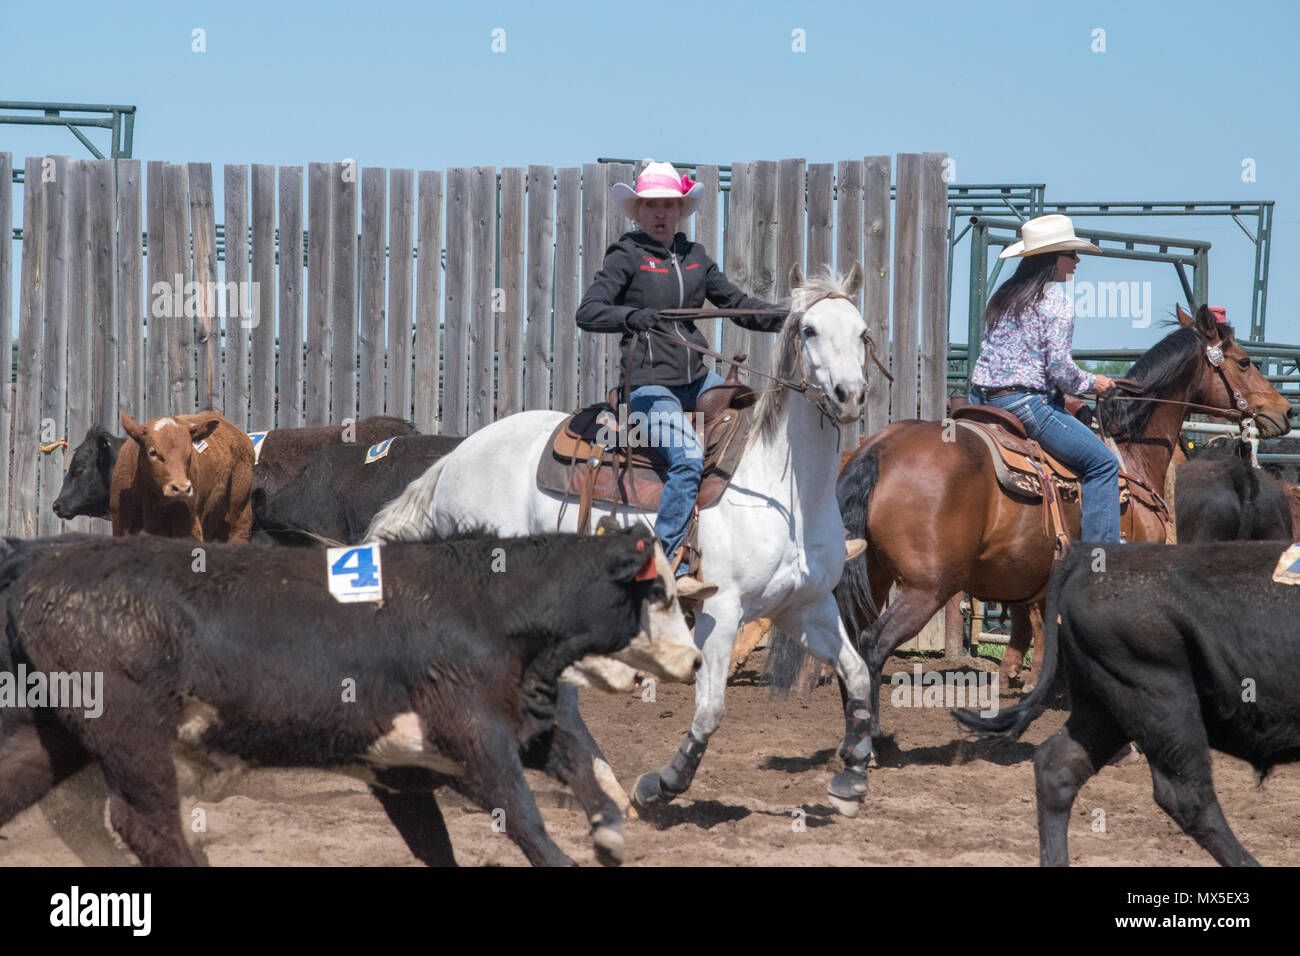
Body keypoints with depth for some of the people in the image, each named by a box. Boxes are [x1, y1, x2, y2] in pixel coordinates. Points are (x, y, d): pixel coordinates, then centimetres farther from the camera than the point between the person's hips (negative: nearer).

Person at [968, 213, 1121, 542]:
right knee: (1102, 463, -2)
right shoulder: (1055, 300, -9)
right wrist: (1092, 382, 4)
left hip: (981, 400, 9)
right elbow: (1061, 369, -15)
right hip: (1025, 402, -9)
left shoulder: (1003, 294, 14)